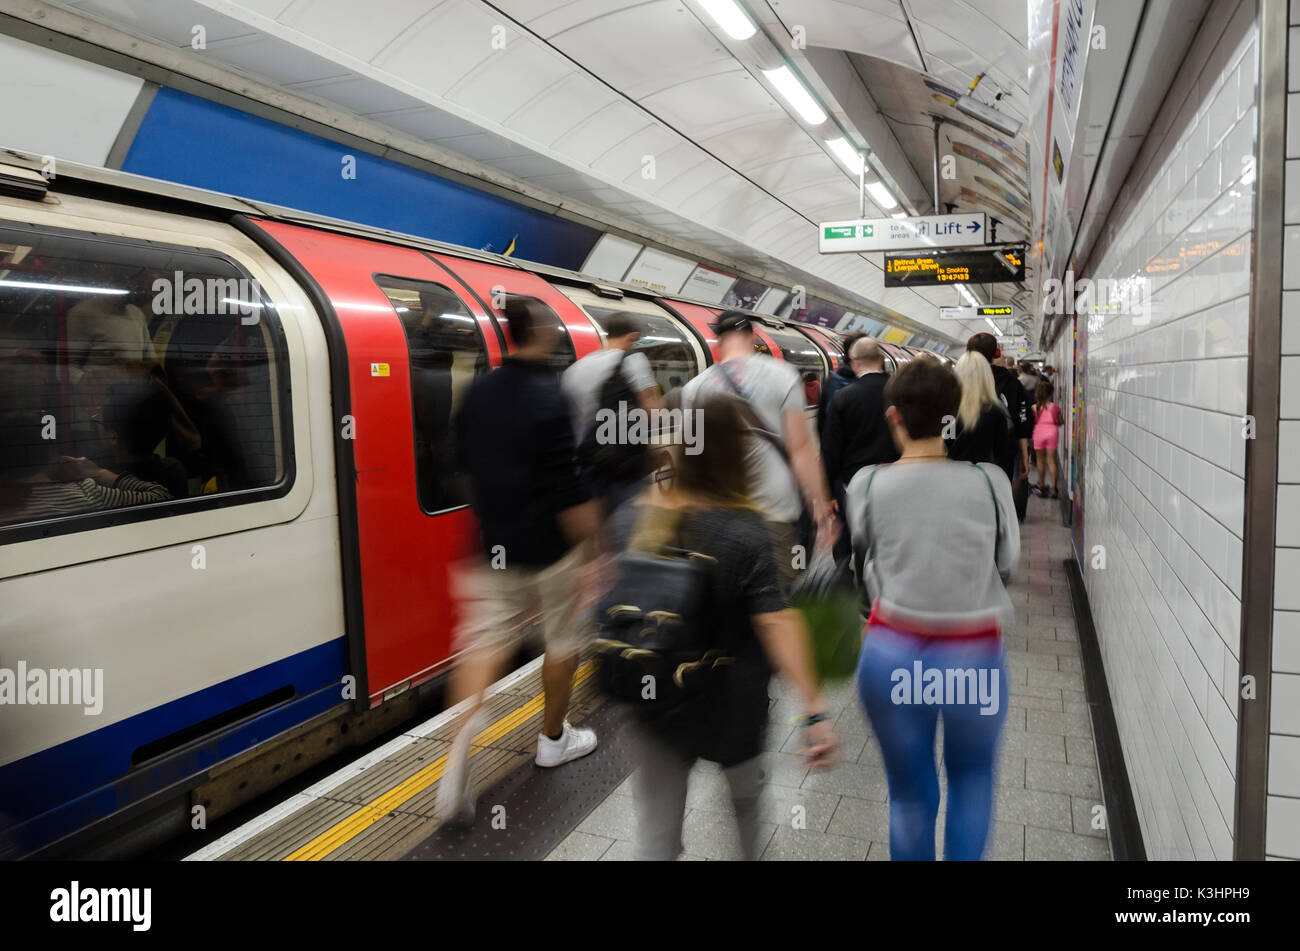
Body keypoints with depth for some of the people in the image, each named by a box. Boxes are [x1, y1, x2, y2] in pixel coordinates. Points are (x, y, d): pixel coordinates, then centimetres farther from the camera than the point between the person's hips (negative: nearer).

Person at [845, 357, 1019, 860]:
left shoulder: (867, 485, -6)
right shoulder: (990, 481, -9)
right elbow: (1007, 559, 7)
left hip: (892, 655, 1)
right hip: (973, 659, 0)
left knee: (909, 795, 20)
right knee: (973, 779, 28)